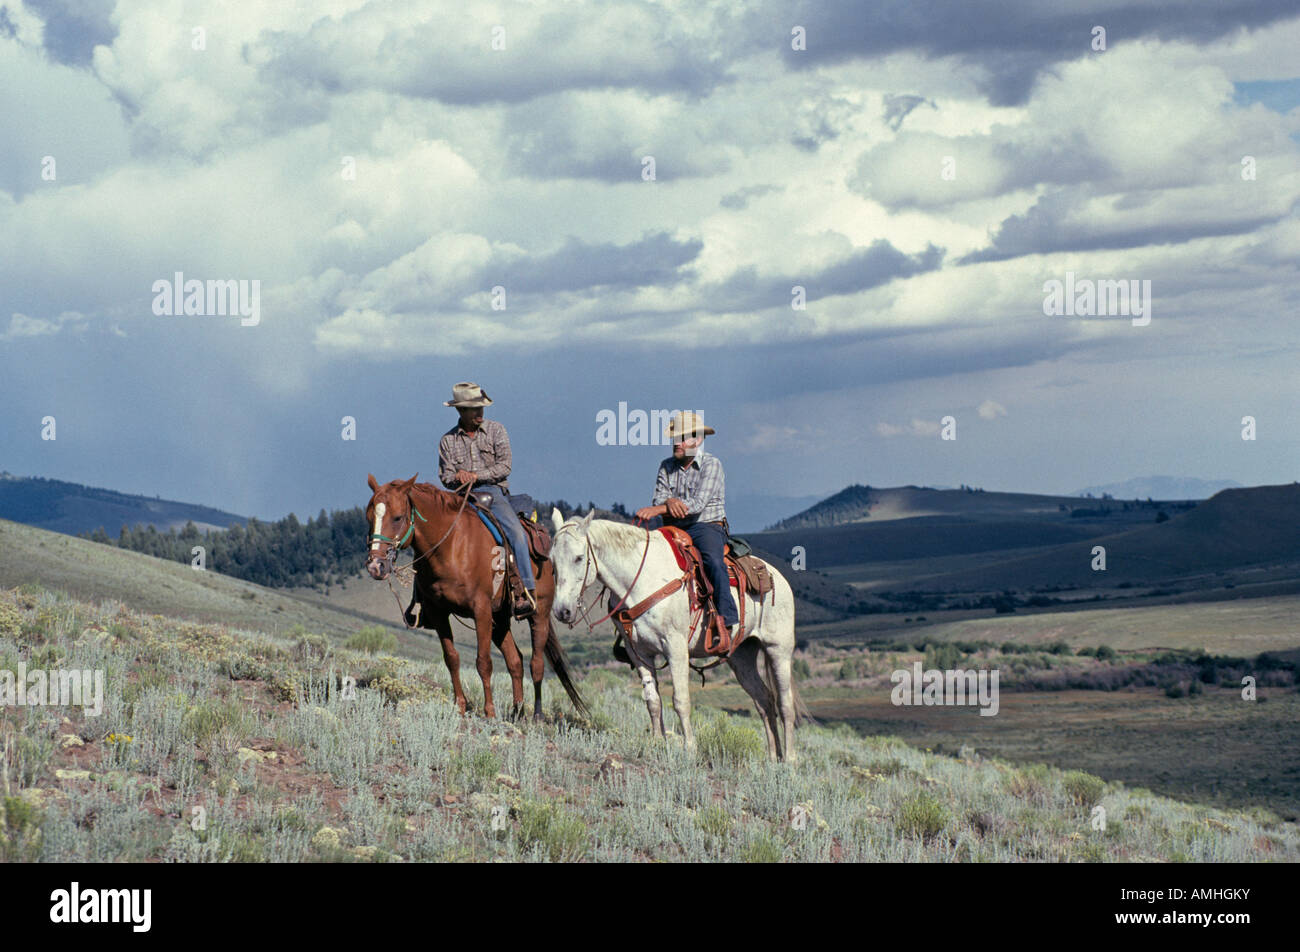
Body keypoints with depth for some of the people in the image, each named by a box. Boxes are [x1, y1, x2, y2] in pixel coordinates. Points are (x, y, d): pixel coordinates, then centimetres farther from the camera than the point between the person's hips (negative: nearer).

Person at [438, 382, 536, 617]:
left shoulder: (496, 430, 6)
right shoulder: (448, 440, 11)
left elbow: (504, 467, -1)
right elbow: (445, 476, 9)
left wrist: (476, 476, -14)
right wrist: (457, 477, -15)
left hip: (493, 492, -2)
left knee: (516, 533, -27)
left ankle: (525, 592, -28)